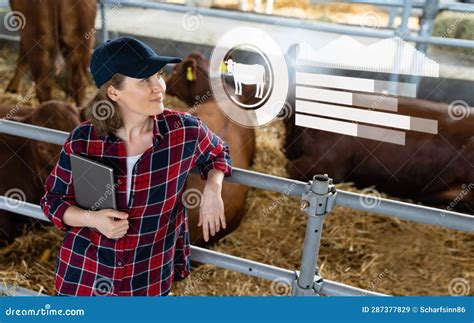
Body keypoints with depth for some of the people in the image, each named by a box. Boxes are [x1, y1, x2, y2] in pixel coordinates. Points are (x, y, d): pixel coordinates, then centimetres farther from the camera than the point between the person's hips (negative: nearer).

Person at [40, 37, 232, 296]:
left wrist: (212, 189, -11)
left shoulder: (184, 131, -15)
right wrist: (91, 219, -22)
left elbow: (218, 154, 8)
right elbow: (52, 200, -3)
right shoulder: (83, 140, -16)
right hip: (84, 273, 0)